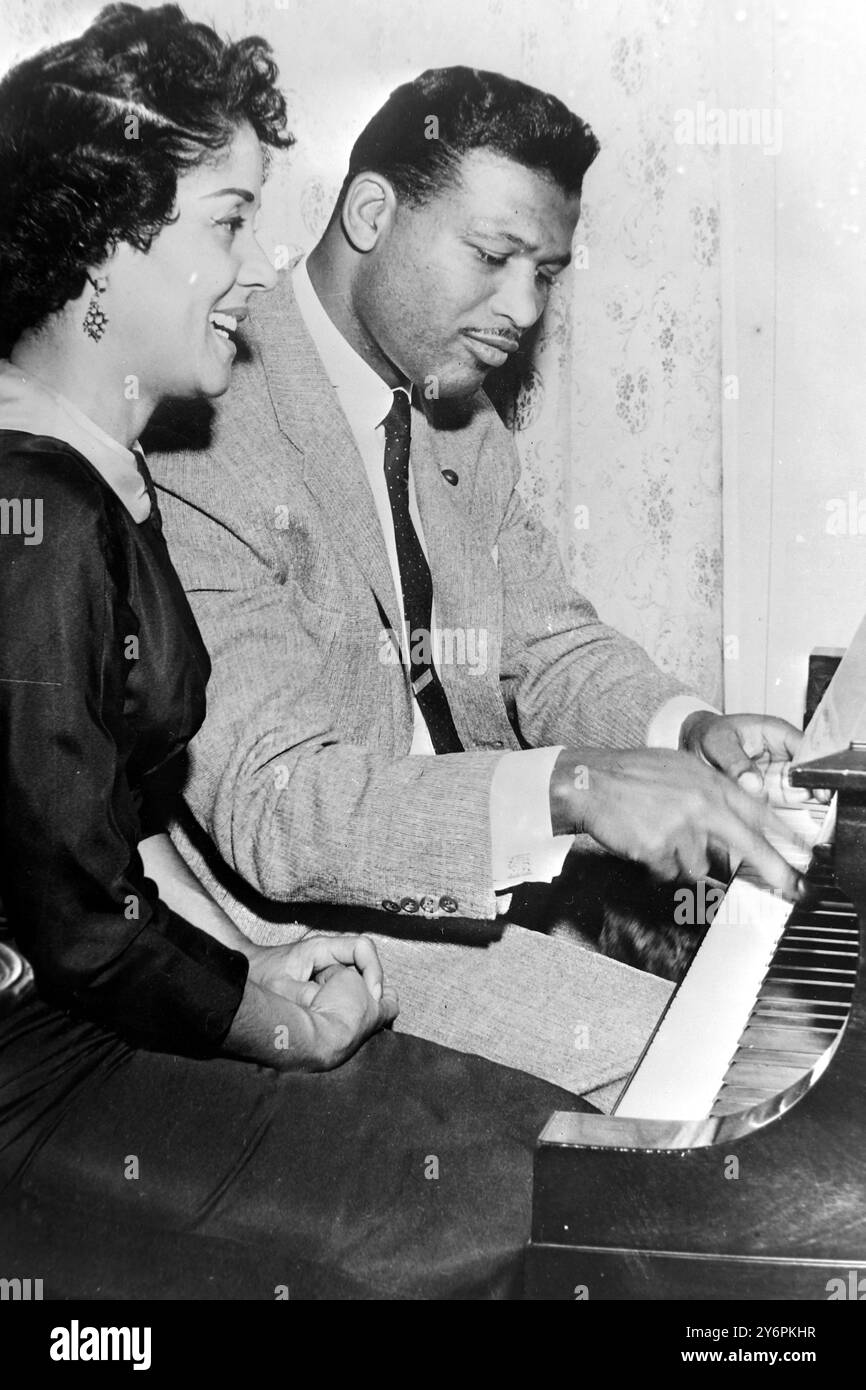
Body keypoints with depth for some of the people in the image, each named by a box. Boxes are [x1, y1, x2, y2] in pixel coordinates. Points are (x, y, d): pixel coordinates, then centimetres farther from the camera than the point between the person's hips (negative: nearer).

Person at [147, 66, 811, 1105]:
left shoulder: (465, 432, 9)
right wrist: (569, 786, -38)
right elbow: (267, 805, -27)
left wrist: (688, 732, -10)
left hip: (475, 882, 8)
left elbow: (553, 649, 12)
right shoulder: (206, 443, -21)